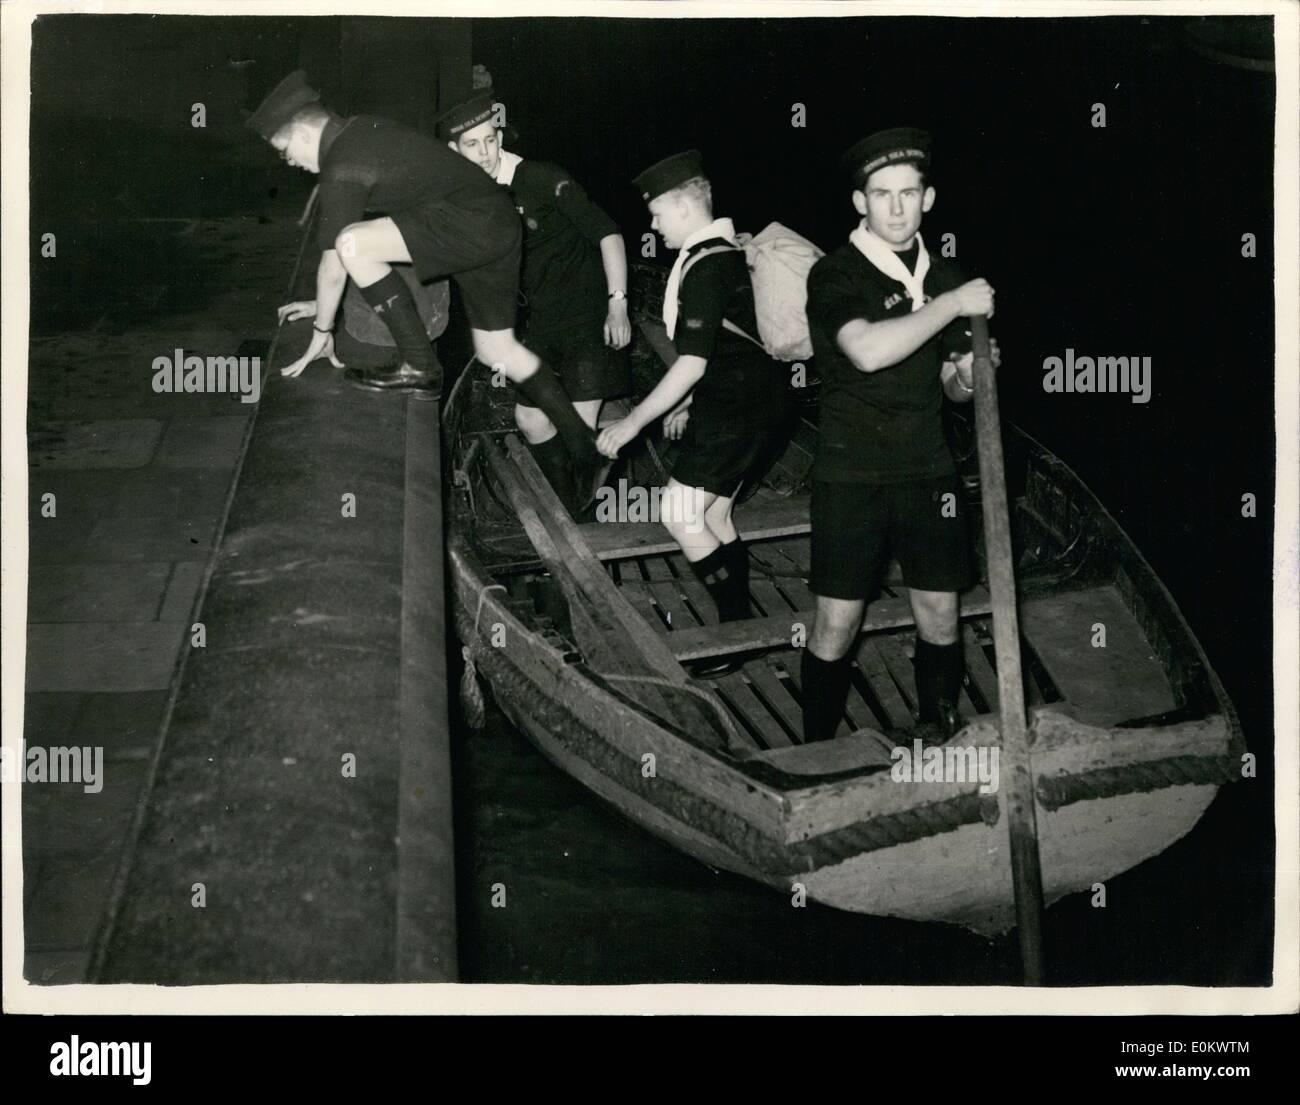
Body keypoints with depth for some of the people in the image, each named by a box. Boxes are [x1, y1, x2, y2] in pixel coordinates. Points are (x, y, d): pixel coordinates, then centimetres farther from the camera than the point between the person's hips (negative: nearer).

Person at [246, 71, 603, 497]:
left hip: (471, 221, -10)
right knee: (496, 350, 16)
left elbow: (333, 263, -7)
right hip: (501, 224, 10)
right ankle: (581, 442, 21)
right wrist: (323, 303, 33)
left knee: (353, 243, -19)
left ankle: (418, 365, -12)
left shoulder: (341, 169, -12)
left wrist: (322, 330, 6)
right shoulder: (360, 131, 17)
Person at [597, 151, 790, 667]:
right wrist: (689, 404, 27)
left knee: (680, 515, -6)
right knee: (713, 516, 15)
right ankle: (740, 624, 20)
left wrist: (634, 422, -16)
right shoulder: (731, 252, 13)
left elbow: (692, 363, -22)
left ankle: (738, 627, -1)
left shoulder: (704, 267, -18)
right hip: (756, 403, 10)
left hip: (733, 412, -10)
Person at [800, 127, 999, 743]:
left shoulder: (943, 276, 8)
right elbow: (868, 351, -29)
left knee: (940, 617, 9)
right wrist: (953, 304, -22)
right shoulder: (835, 276, -10)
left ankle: (942, 738, 28)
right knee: (837, 625, 0)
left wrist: (969, 375, -7)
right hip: (851, 477, -4)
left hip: (927, 471, 4)